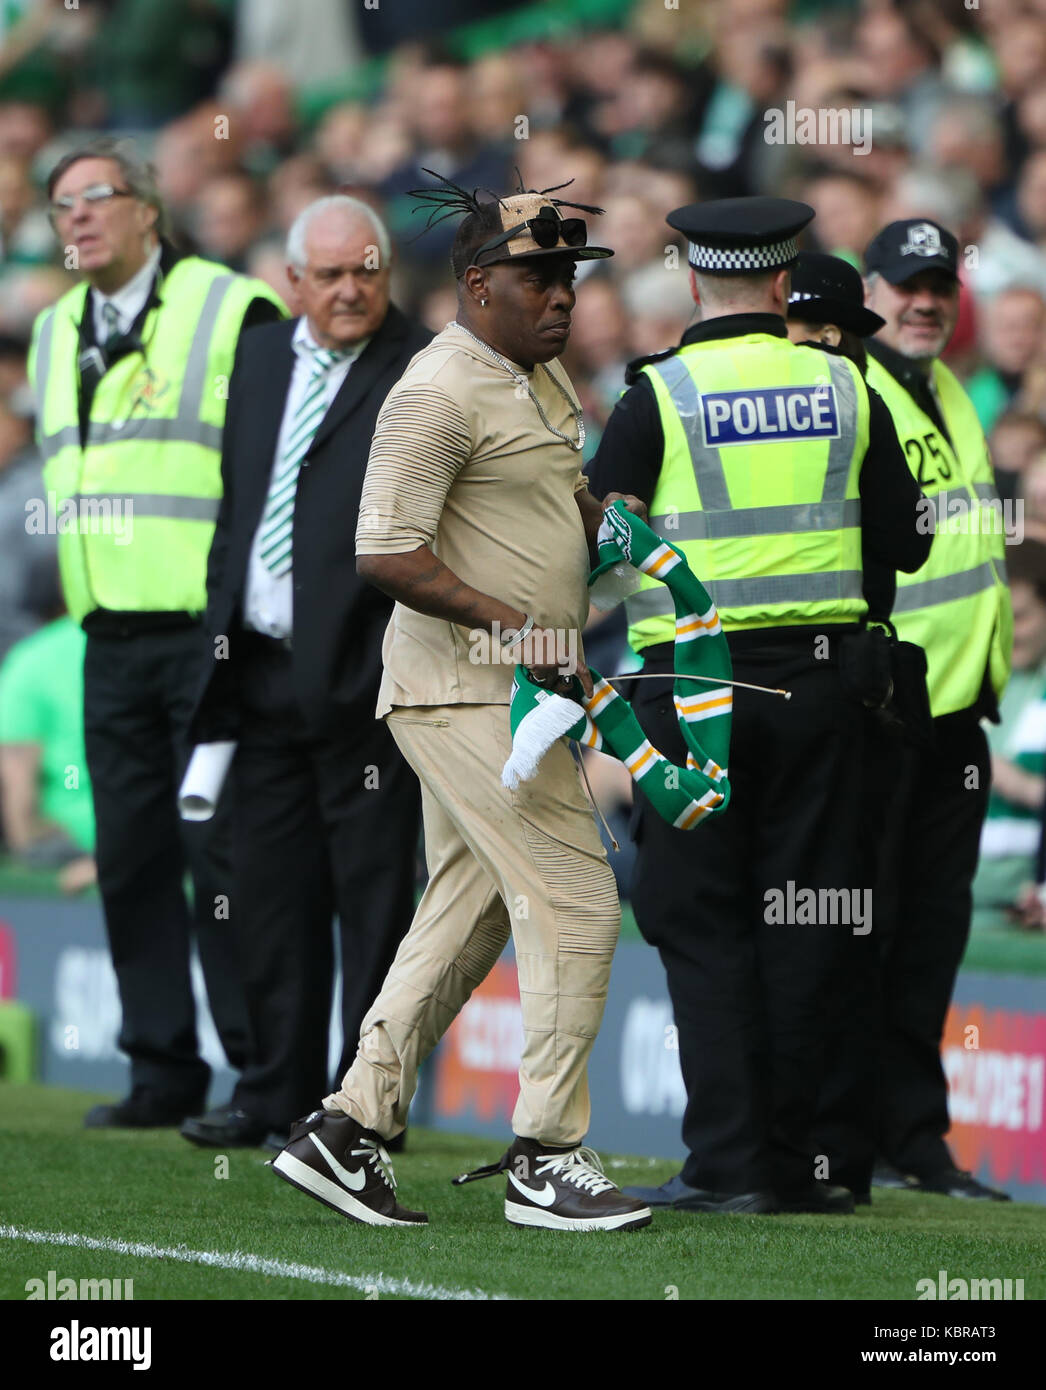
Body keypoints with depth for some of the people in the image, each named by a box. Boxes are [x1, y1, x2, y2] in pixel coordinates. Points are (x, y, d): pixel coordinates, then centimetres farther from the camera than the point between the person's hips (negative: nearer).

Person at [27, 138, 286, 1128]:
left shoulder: (231, 312, -4)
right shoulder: (56, 333, 16)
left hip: (209, 629, -7)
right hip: (113, 638, 7)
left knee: (220, 850, -8)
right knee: (132, 858, 6)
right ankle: (164, 1071, 11)